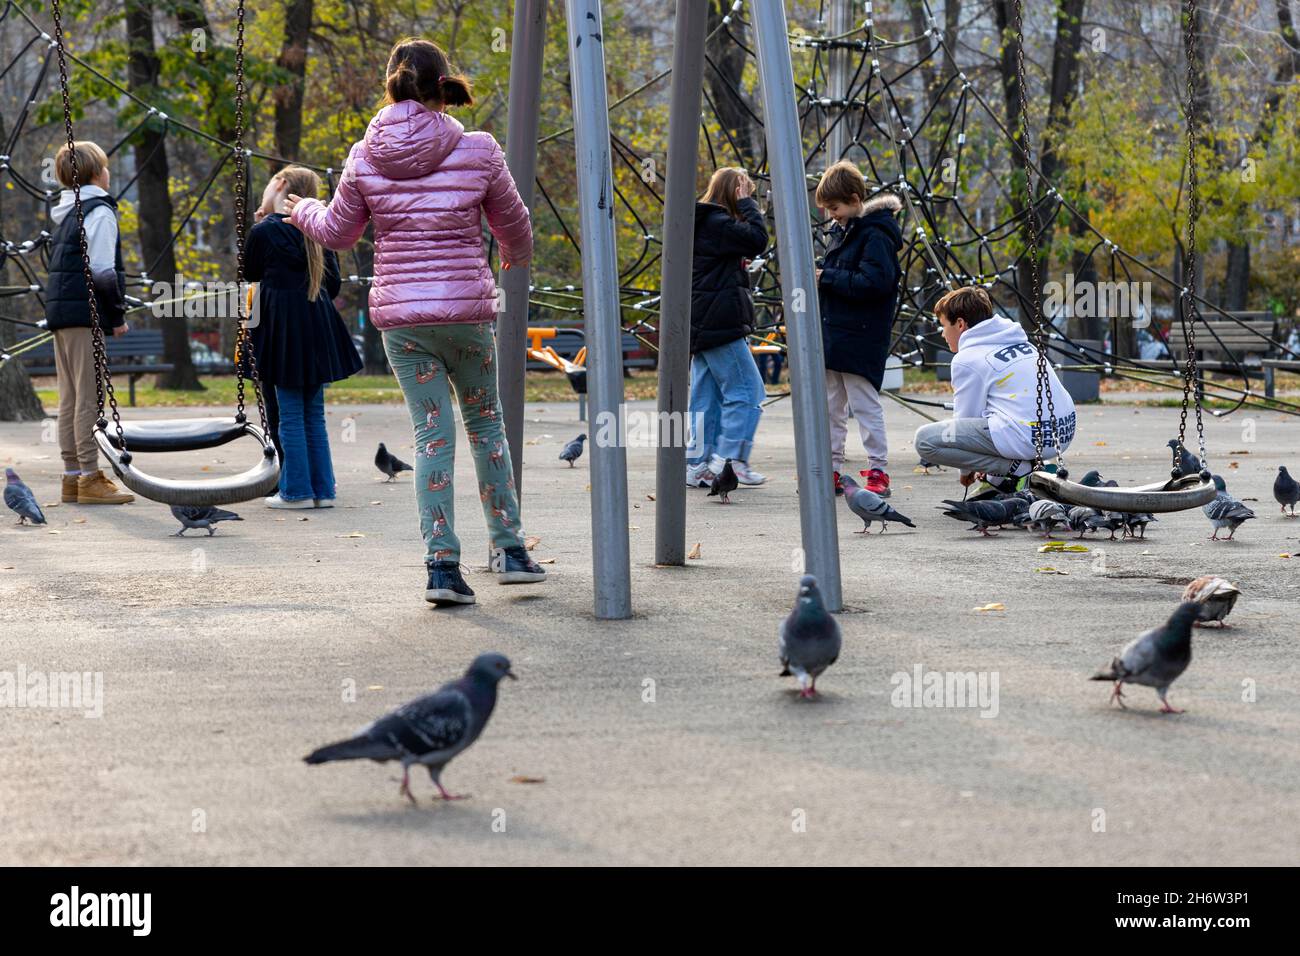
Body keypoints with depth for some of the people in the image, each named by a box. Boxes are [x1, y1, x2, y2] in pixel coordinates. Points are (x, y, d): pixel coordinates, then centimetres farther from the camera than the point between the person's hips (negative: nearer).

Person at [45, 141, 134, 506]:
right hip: (84, 314, -9)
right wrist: (118, 315, -8)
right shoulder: (100, 211, -8)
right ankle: (90, 478, -8)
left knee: (70, 397, 10)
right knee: (89, 397, -7)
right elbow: (102, 270, -15)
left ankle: (72, 477, 14)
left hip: (60, 312, 9)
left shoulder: (67, 213, 18)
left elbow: (61, 266, 16)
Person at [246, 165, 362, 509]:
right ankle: (322, 490, 11)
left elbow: (251, 273, 6)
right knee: (314, 414, 11)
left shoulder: (264, 231, -9)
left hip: (283, 326, -6)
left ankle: (297, 491, 1)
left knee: (290, 414, 0)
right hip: (319, 326, 6)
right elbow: (334, 284, 10)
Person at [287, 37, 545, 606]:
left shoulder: (366, 158, -2)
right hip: (467, 311, -1)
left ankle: (442, 563, -4)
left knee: (432, 433, 4)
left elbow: (337, 231, 12)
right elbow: (514, 225, 7)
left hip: (400, 315, 1)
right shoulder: (477, 151, -5)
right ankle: (509, 549, 20)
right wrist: (516, 256, 31)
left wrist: (302, 211, 34)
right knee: (485, 424, 17)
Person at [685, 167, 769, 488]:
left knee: (707, 398, 10)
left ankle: (698, 466, 9)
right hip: (721, 325, -10)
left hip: (702, 326, 10)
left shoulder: (702, 223, 18)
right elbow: (757, 239, -19)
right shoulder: (717, 223, -13)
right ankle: (729, 459, -11)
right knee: (746, 392, -7)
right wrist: (748, 204, -8)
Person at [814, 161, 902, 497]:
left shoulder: (875, 235, -13)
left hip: (860, 340, -9)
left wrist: (828, 277, -18)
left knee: (865, 405, -5)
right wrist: (821, 278, 2)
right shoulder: (842, 231, 15)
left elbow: (875, 281, -24)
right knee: (830, 407, 12)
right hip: (833, 336, 9)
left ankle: (878, 472, 1)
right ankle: (831, 469, 17)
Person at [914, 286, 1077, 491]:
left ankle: (1014, 467, -9)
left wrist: (966, 469, 21)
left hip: (1027, 436, -9)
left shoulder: (968, 359, -4)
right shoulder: (1020, 342, 21)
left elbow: (967, 415, 3)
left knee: (925, 439, -8)